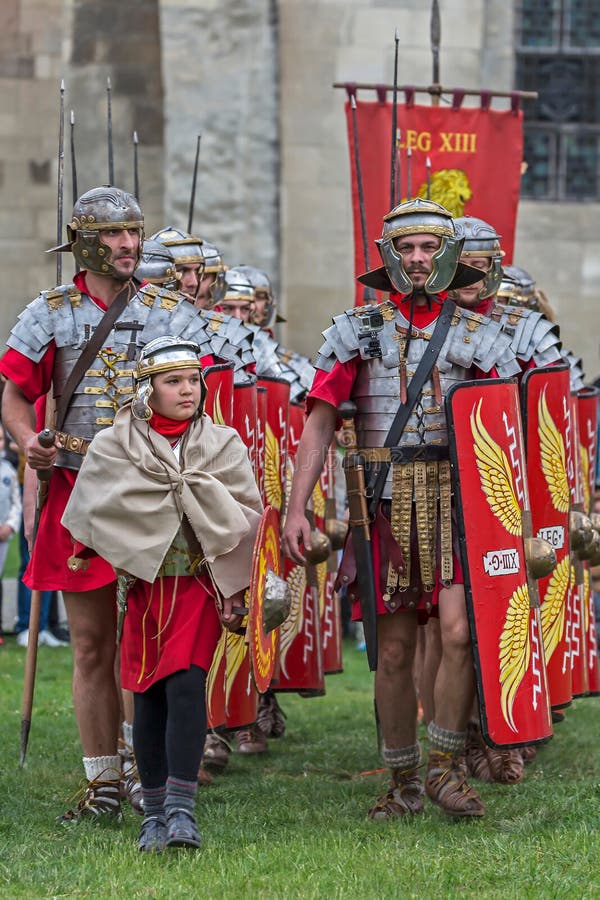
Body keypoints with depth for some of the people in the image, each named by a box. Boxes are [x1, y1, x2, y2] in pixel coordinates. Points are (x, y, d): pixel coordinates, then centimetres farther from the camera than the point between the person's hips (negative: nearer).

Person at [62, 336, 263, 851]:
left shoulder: (223, 445, 6)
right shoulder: (113, 446, 4)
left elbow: (245, 520, 6)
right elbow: (92, 517, 7)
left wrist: (235, 589, 1)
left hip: (200, 583, -1)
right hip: (143, 583, 1)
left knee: (186, 685, -15)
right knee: (149, 694, 3)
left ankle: (182, 809, -16)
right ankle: (155, 814, 12)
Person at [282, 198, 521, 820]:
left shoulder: (477, 336, 6)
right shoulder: (356, 332, 6)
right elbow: (318, 423, 4)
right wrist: (296, 508, -5)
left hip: (456, 505, -1)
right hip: (386, 508, 1)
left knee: (459, 632, -17)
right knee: (394, 652, 4)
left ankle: (445, 766, -2)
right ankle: (403, 784, 16)